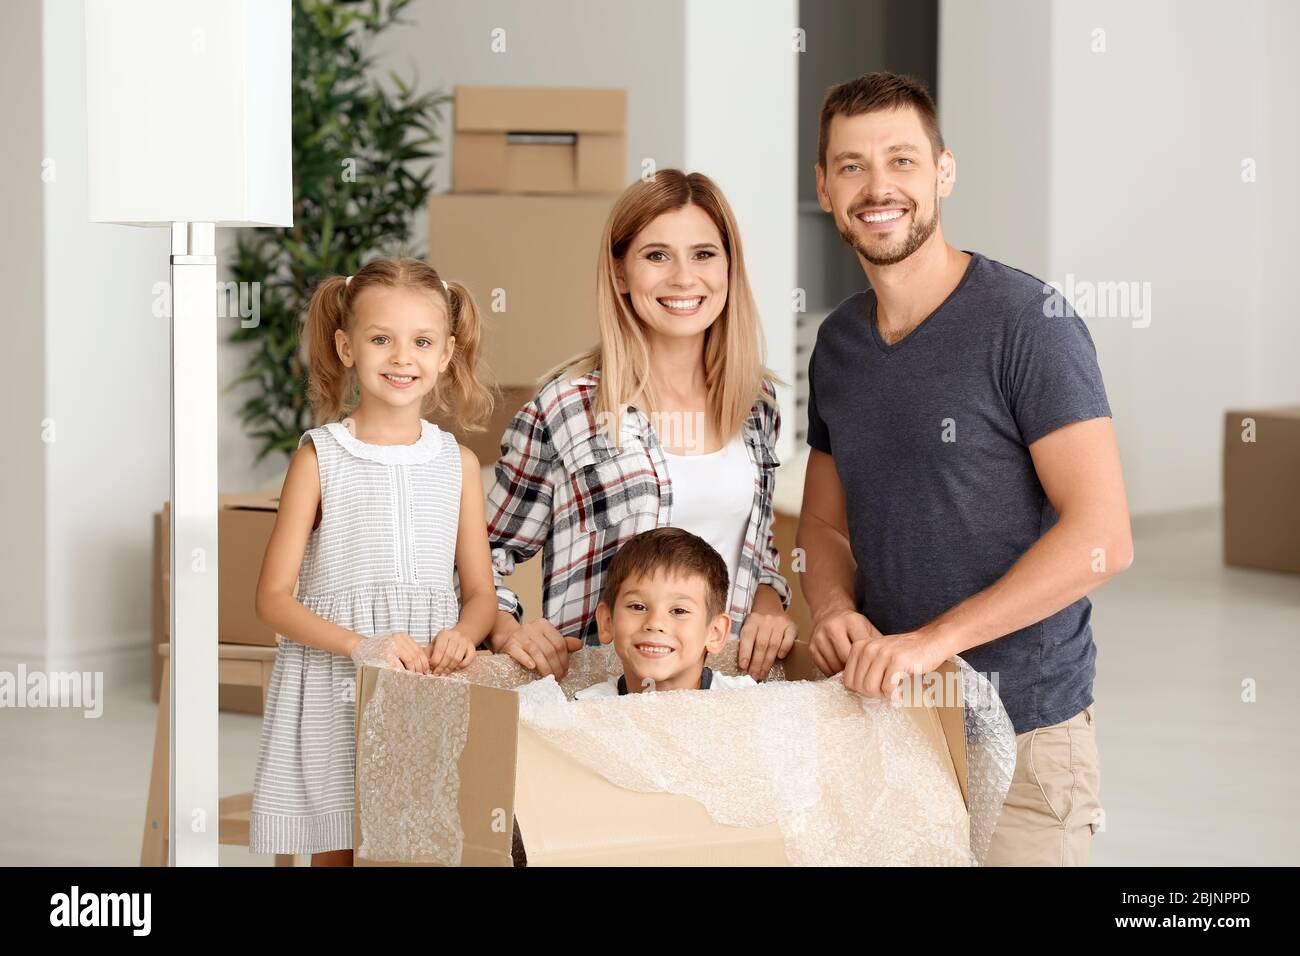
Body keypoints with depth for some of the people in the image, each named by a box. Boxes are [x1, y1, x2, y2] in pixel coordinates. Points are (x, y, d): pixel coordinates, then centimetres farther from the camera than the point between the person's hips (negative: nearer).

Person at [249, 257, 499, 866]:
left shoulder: (457, 462, 7)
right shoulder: (320, 457, -1)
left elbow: (480, 593, 10)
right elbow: (274, 597, -4)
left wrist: (461, 636, -13)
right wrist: (361, 644, -19)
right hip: (332, 693, -2)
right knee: (335, 853, 2)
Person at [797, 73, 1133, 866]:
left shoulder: (1027, 321, -12)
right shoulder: (839, 343, 9)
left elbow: (1102, 536, -18)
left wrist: (934, 636, -22)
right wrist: (834, 608, -5)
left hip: (1022, 734, -5)